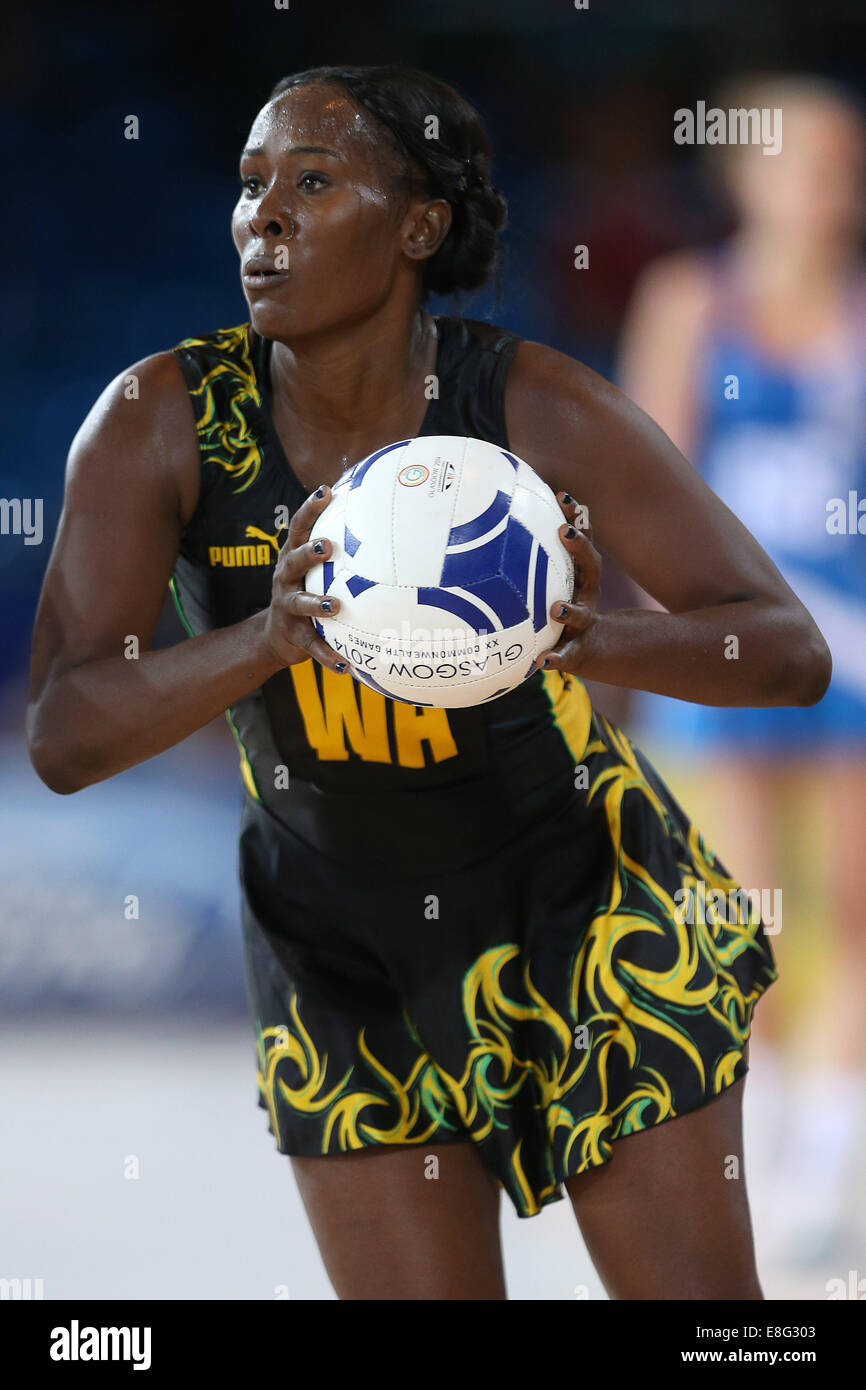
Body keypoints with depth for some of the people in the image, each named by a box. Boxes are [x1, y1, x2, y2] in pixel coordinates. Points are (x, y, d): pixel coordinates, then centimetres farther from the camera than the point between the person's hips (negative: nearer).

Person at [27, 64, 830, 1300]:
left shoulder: (543, 409, -21)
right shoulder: (159, 421, -18)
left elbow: (793, 653, -21)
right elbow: (63, 737, -24)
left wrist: (595, 641, -42)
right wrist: (272, 640, -42)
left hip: (587, 913, -1)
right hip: (346, 953, 1)